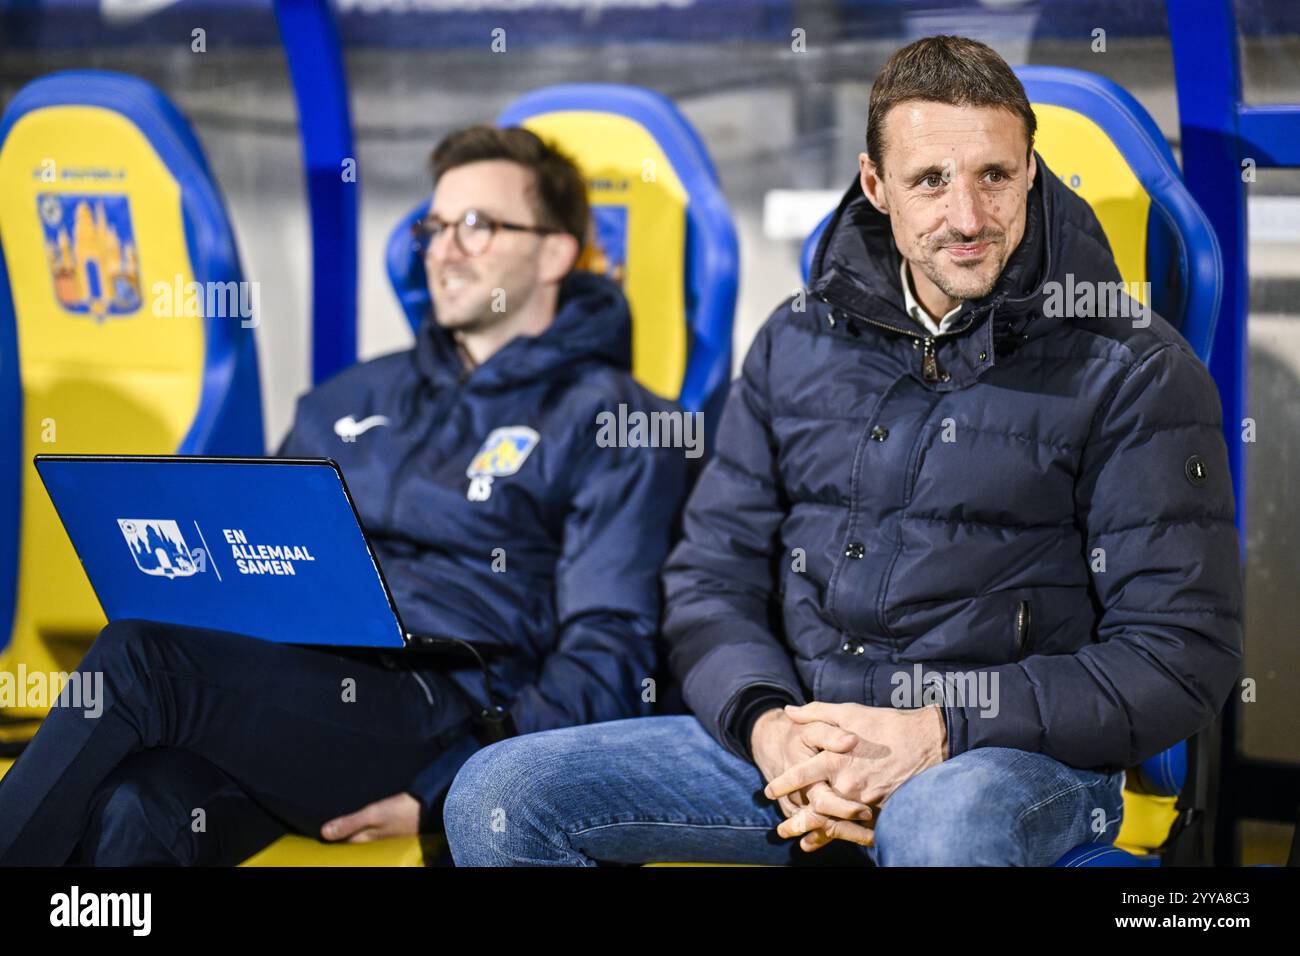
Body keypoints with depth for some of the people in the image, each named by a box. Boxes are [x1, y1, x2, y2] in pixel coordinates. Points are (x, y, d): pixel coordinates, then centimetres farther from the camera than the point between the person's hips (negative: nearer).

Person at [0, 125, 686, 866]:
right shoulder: (354, 402, 28)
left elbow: (610, 658, -1)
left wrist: (446, 796, -12)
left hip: (442, 711, -5)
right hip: (281, 702, 5)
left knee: (142, 652, -29)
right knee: (131, 810, -32)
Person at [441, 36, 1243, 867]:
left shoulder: (1133, 371, -3)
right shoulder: (800, 341, 11)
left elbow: (1181, 655, -8)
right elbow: (713, 577, 12)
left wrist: (933, 736, -17)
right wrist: (768, 727, -10)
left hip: (1015, 753, -5)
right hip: (789, 738, 5)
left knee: (946, 823, -41)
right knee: (497, 797, -10)